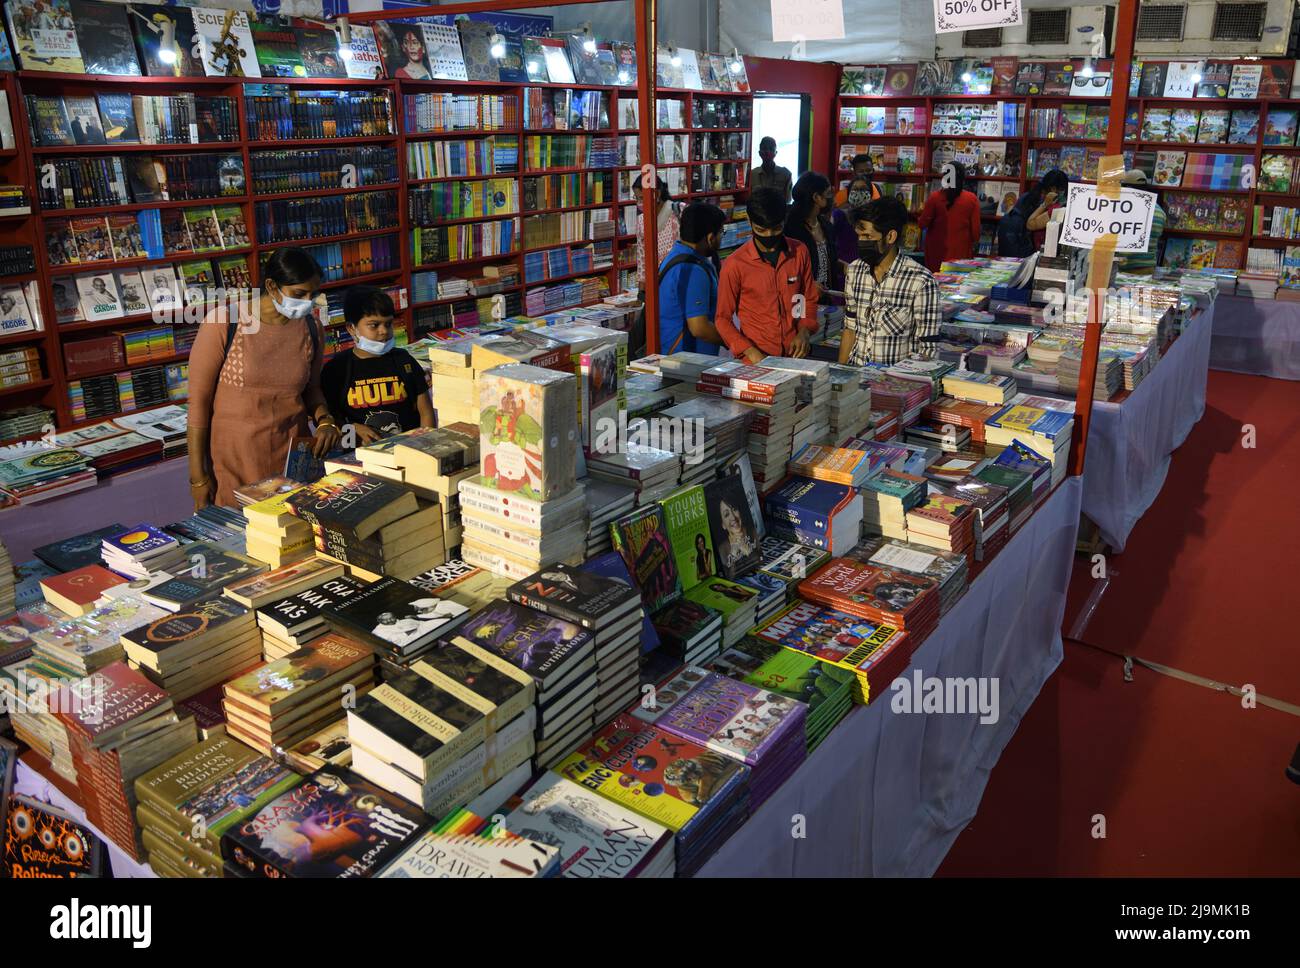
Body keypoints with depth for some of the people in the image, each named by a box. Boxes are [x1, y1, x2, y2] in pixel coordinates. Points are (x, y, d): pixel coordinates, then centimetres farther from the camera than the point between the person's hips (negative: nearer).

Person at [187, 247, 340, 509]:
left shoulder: (311, 328, 1)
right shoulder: (223, 323, -12)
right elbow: (198, 399, -8)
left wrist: (325, 420, -6)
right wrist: (197, 475, -8)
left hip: (292, 454, 3)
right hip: (234, 459, -3)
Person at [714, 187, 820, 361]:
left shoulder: (800, 252, 1)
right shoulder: (735, 264, -10)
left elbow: (810, 300, 12)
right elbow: (723, 318, -4)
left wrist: (804, 332, -6)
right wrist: (751, 352, -16)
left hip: (795, 355, 3)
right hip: (755, 361, -3)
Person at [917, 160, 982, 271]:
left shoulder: (935, 197, -8)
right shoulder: (972, 199, -5)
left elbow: (922, 223, -3)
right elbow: (975, 228, -1)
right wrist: (973, 244, 17)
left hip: (938, 251, 0)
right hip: (961, 251, 0)